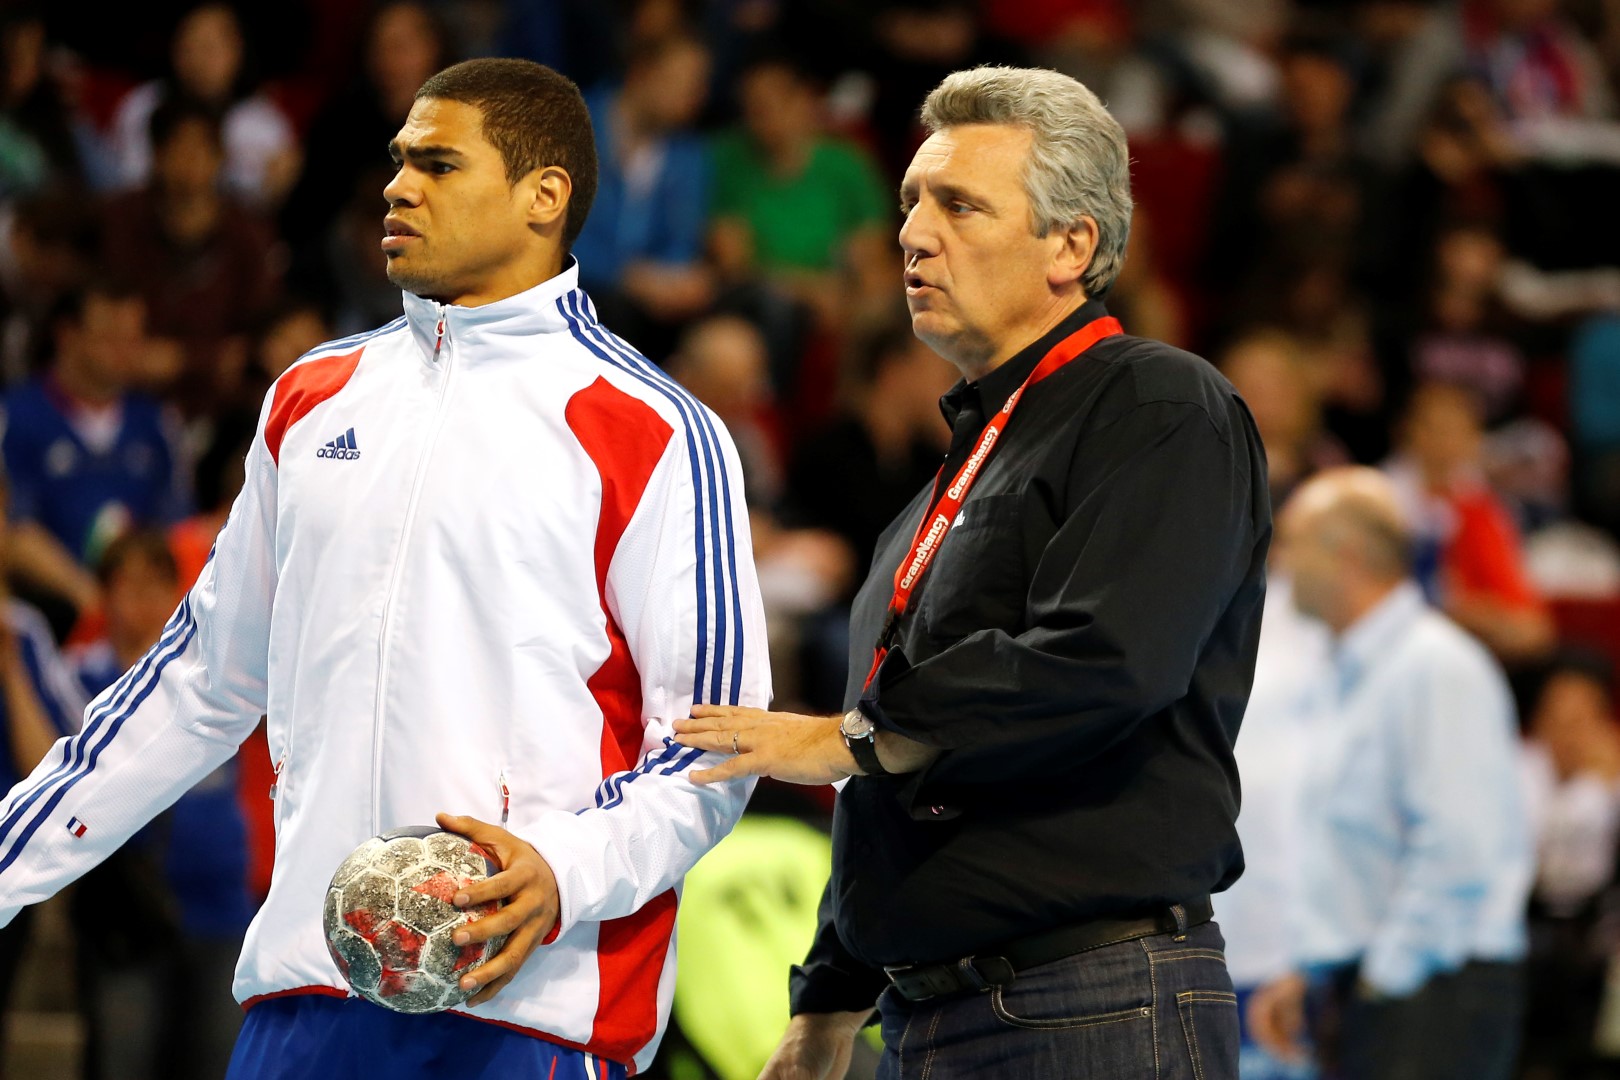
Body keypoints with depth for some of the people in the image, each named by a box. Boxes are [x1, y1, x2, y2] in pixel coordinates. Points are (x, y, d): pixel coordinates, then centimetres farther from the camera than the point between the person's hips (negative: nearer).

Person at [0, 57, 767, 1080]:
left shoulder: (655, 435, -1)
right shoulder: (315, 399, 17)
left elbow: (712, 745, -4)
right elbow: (205, 677, 25)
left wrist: (565, 872, -21)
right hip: (307, 981, 5)